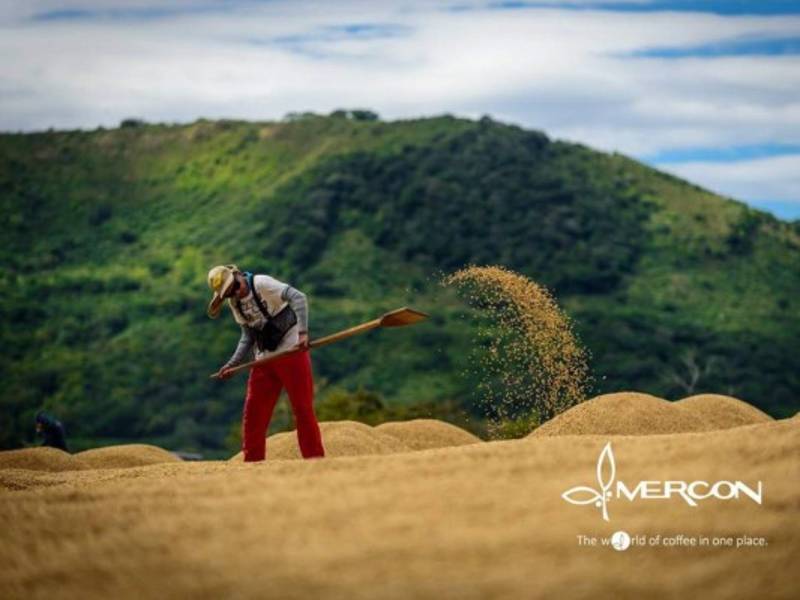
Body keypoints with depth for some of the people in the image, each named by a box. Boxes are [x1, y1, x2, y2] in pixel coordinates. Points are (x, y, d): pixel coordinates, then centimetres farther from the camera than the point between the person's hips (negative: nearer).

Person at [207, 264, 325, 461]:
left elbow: (298, 297, -26)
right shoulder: (234, 303, 7)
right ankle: (252, 461, 12)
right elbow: (248, 337, 14)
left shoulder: (261, 283, -14)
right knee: (253, 413, 4)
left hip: (292, 351, -7)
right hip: (265, 359, 7)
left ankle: (314, 458, 3)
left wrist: (302, 332, -36)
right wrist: (233, 364, 4)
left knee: (303, 408, -3)